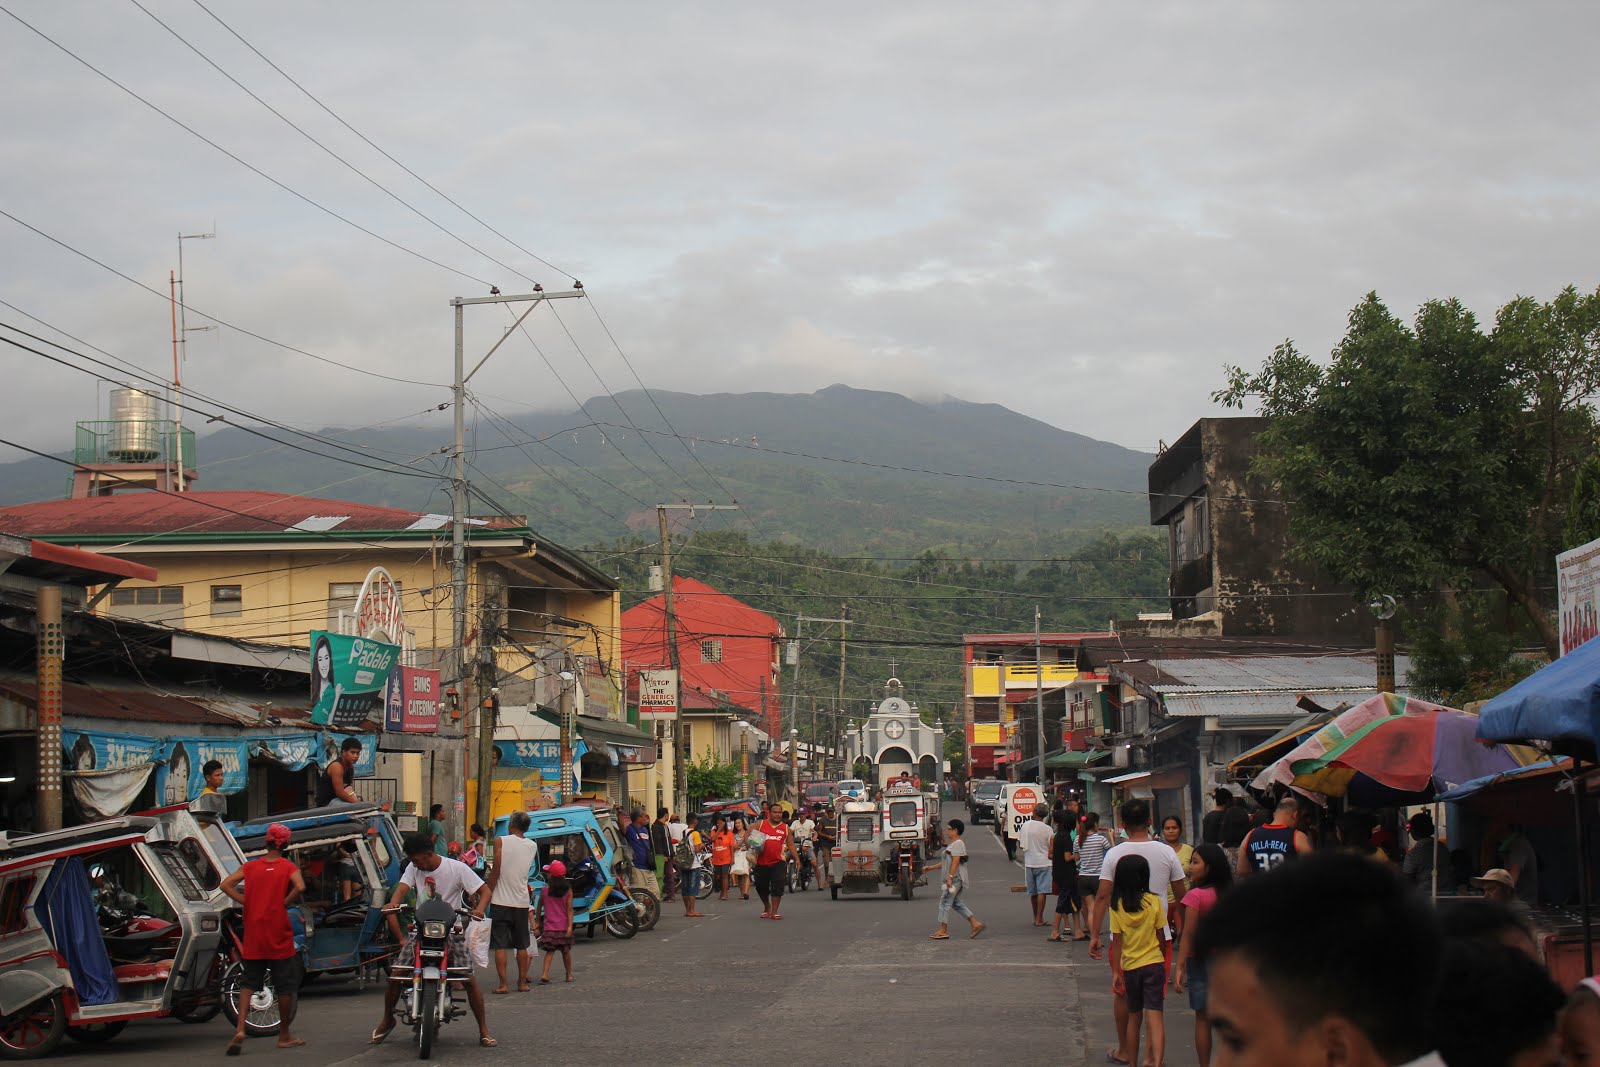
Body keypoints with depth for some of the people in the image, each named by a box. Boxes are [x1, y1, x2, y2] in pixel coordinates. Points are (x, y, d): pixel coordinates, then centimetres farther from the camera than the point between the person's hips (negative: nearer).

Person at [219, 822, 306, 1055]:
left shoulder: (250, 867, 6)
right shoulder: (288, 867, -3)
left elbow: (226, 884, -4)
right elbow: (300, 887, -23)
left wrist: (245, 903, -1)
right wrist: (285, 903, -9)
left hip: (253, 934, 3)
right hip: (279, 935, -3)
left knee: (248, 983, 8)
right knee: (285, 985, 8)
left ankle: (240, 1029, -11)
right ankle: (284, 1036, 14)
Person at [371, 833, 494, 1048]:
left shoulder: (457, 868, -4)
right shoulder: (413, 868, 6)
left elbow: (484, 890, -4)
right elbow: (401, 889, -8)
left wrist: (479, 910, -25)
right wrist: (393, 903, -31)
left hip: (451, 931, -3)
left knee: (469, 978, -15)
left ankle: (484, 1030, -3)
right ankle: (387, 1020, 15)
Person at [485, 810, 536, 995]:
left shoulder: (501, 842, -8)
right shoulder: (532, 846, 4)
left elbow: (495, 871, -10)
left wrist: (488, 895, -1)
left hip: (501, 901, -4)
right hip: (521, 902, 4)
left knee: (500, 945, 0)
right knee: (522, 946, 12)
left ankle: (503, 984, -4)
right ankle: (522, 982, 15)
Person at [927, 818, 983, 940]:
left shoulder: (957, 844, -11)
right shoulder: (952, 844, 21)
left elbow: (955, 862, -21)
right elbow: (946, 863, 26)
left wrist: (950, 877, -27)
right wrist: (930, 868, 25)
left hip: (955, 879, -11)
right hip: (955, 880, 11)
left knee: (945, 902, -7)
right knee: (957, 903, 11)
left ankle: (943, 931, -5)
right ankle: (975, 924, 9)